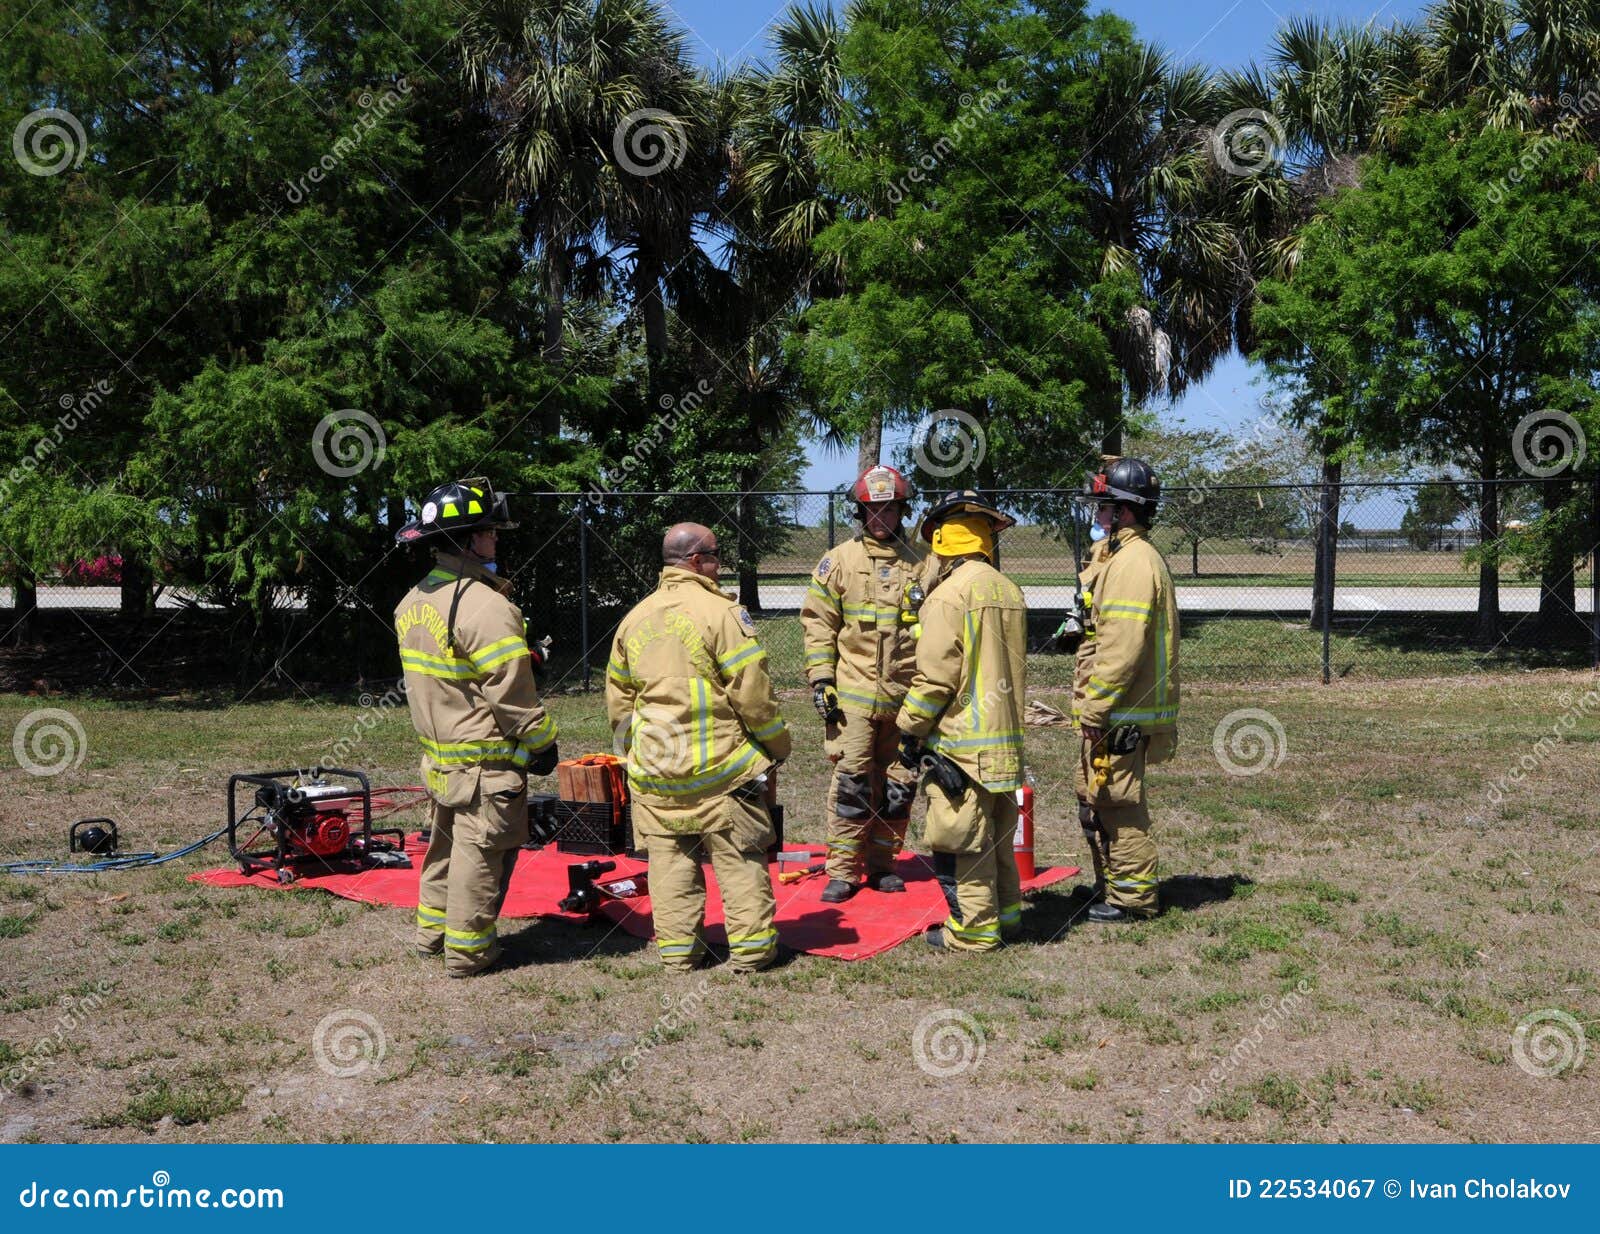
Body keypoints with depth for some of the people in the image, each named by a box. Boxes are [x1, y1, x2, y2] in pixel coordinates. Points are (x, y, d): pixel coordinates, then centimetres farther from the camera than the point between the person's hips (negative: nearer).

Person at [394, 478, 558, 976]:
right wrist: (541, 742, -10)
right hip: (485, 762, -9)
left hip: (438, 756, 9)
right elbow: (510, 690, -21)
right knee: (480, 852, 2)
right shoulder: (484, 606, -22)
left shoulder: (412, 603, 8)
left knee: (446, 842, 22)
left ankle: (433, 929, 35)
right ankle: (468, 950, 11)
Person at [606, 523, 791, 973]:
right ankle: (750, 947, 8)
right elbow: (752, 691, -12)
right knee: (738, 857, 4)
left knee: (670, 858, 10)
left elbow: (618, 698, 16)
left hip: (653, 768, 5)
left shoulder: (634, 619, 10)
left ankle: (677, 948, 14)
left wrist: (633, 751, 26)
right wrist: (777, 743, 1)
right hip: (720, 767, -5)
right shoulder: (719, 612, -11)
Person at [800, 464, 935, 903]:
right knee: (852, 781, -4)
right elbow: (818, 624, 3)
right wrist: (821, 678, -5)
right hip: (853, 693, -2)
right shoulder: (839, 561, 3)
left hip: (906, 697, 2)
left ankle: (881, 863, 21)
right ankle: (842, 870, 5)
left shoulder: (922, 563, 8)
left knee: (899, 784, 8)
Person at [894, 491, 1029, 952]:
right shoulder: (1010, 591, 9)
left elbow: (934, 676, -16)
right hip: (1005, 739, 8)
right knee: (996, 831, 19)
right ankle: (1005, 911, 29)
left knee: (959, 837, 1)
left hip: (960, 741, -8)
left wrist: (910, 730, -5)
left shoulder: (951, 593, -16)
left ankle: (973, 928, 6)